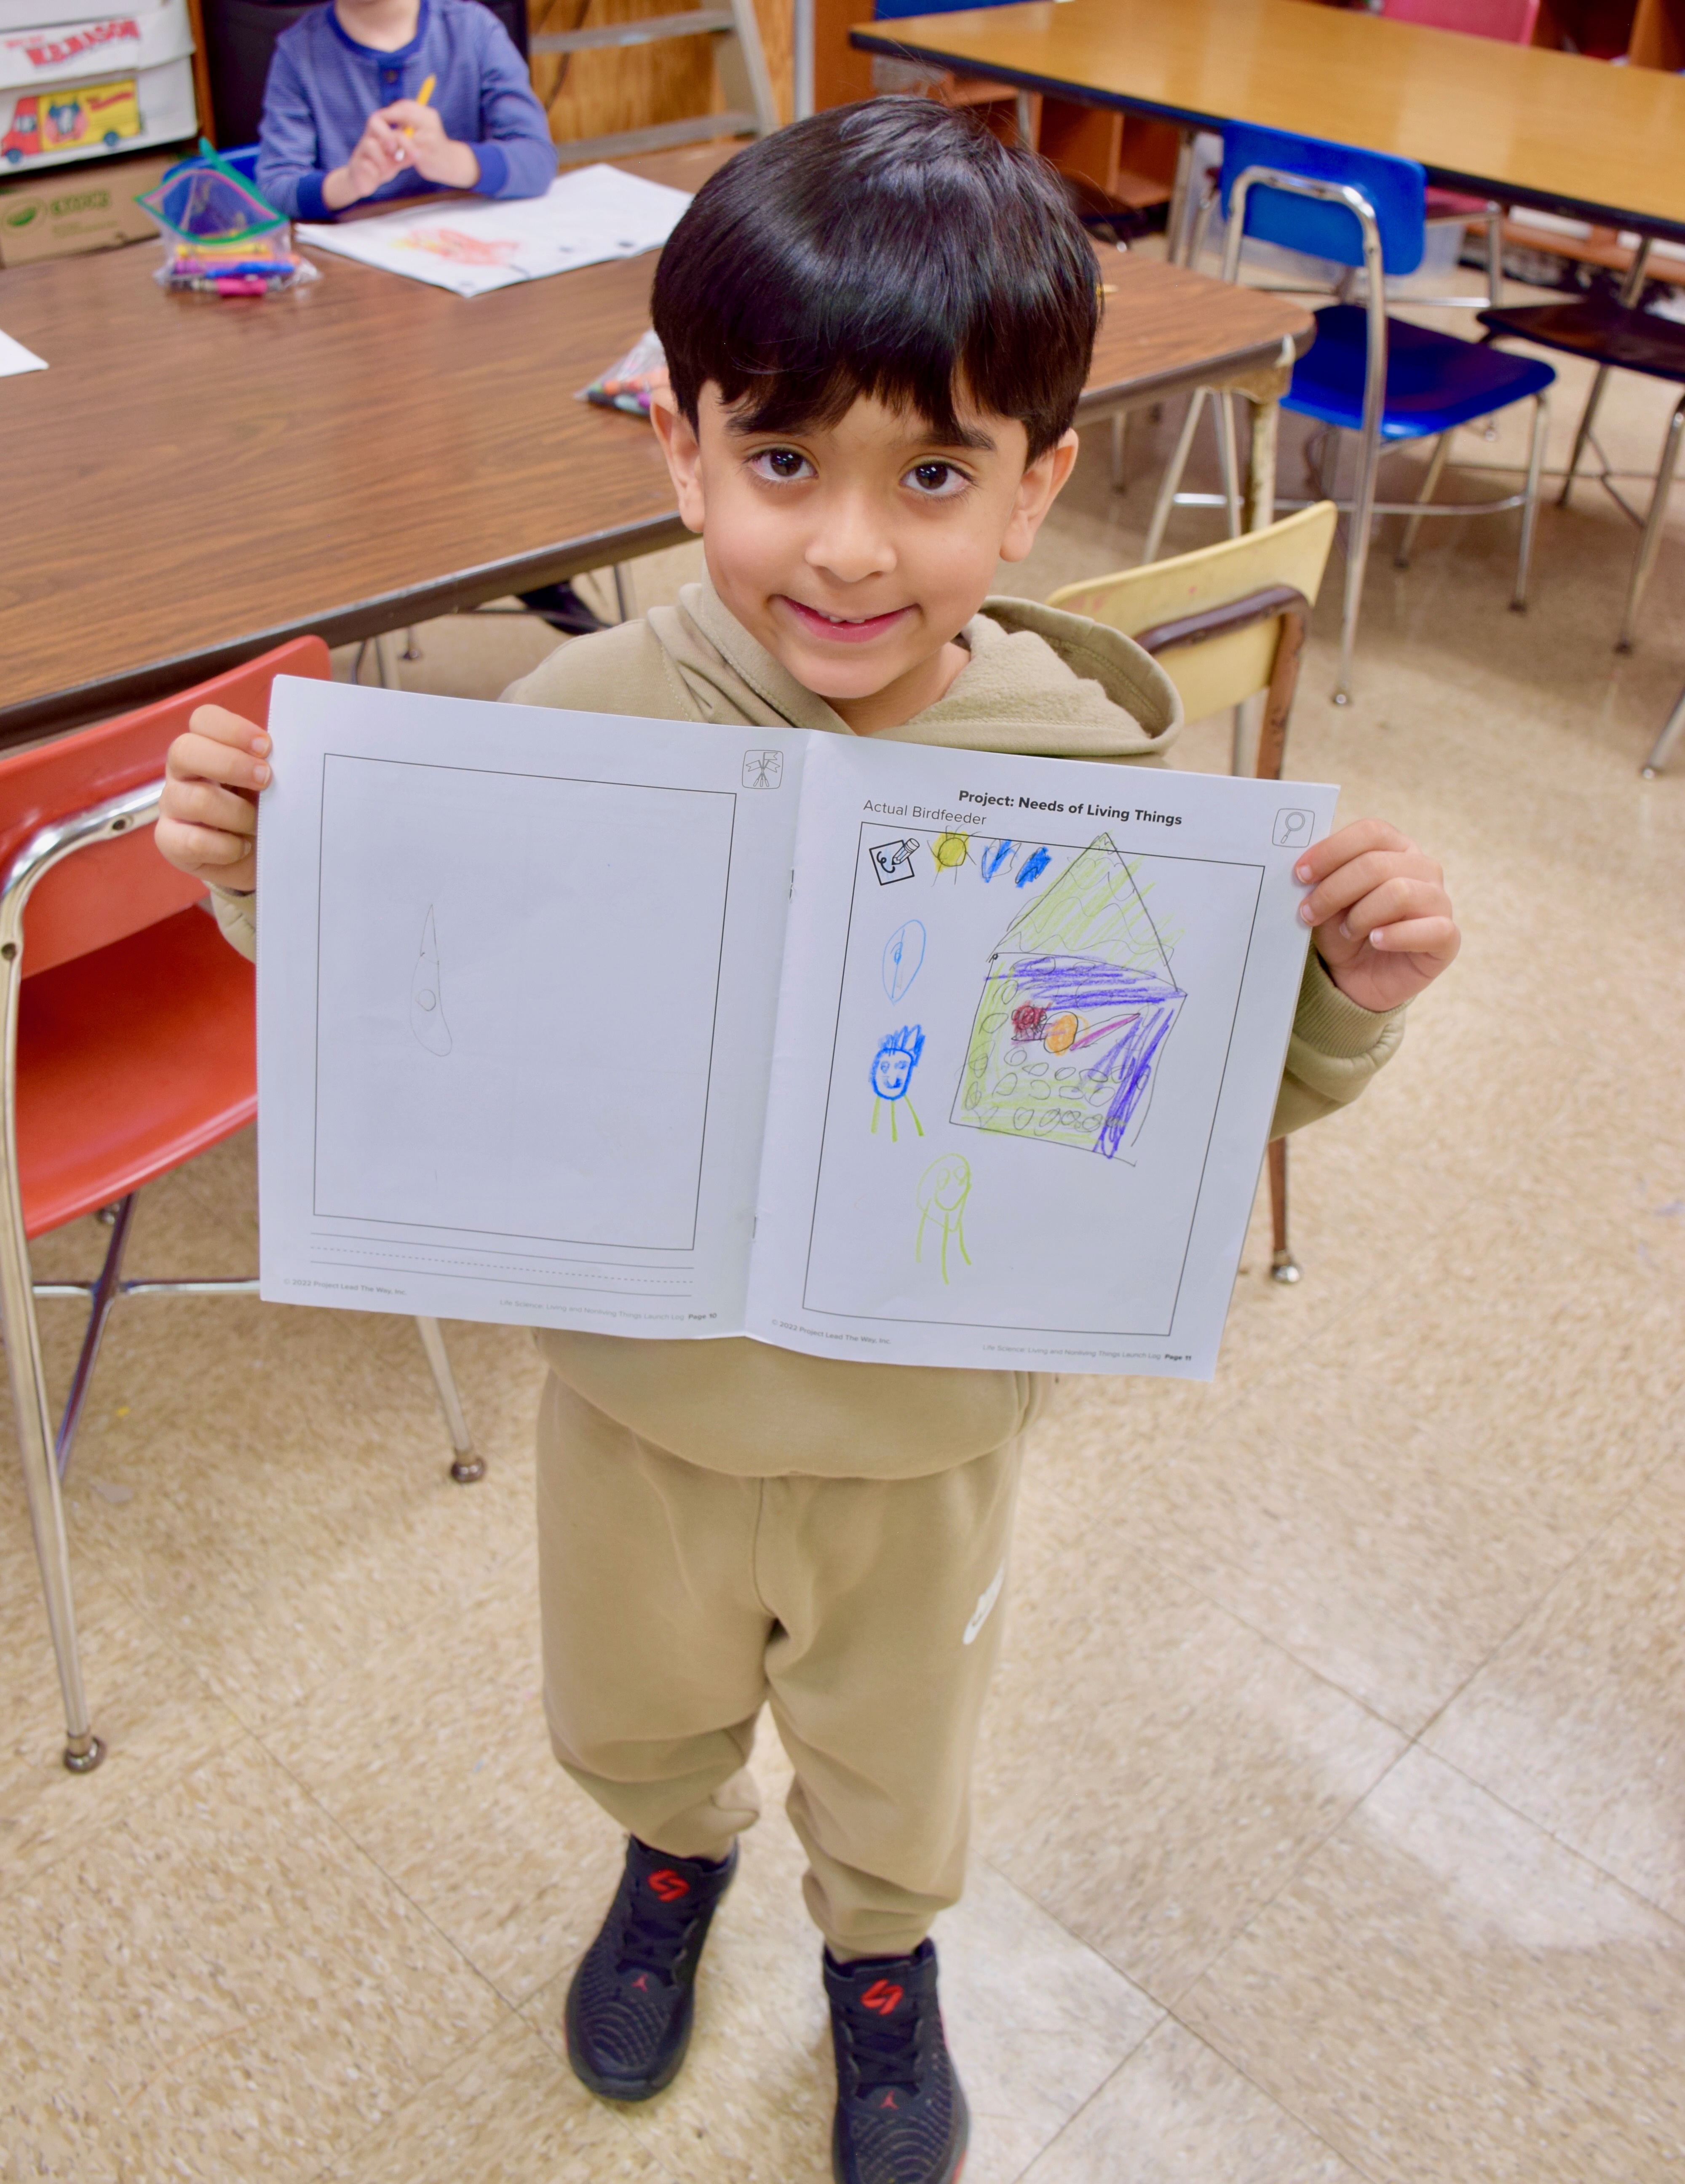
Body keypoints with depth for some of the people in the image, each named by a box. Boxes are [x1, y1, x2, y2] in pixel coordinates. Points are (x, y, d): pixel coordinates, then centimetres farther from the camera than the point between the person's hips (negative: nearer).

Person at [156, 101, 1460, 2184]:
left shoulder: (1090, 766, -22)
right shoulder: (576, 720, -22)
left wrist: (1350, 989, -28)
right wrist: (270, 879, -25)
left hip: (928, 1432, 0)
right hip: (638, 1397, 1)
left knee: (895, 1747, 29)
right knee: (631, 1705, 32)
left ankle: (881, 1945, 65)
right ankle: (677, 1850, 69)